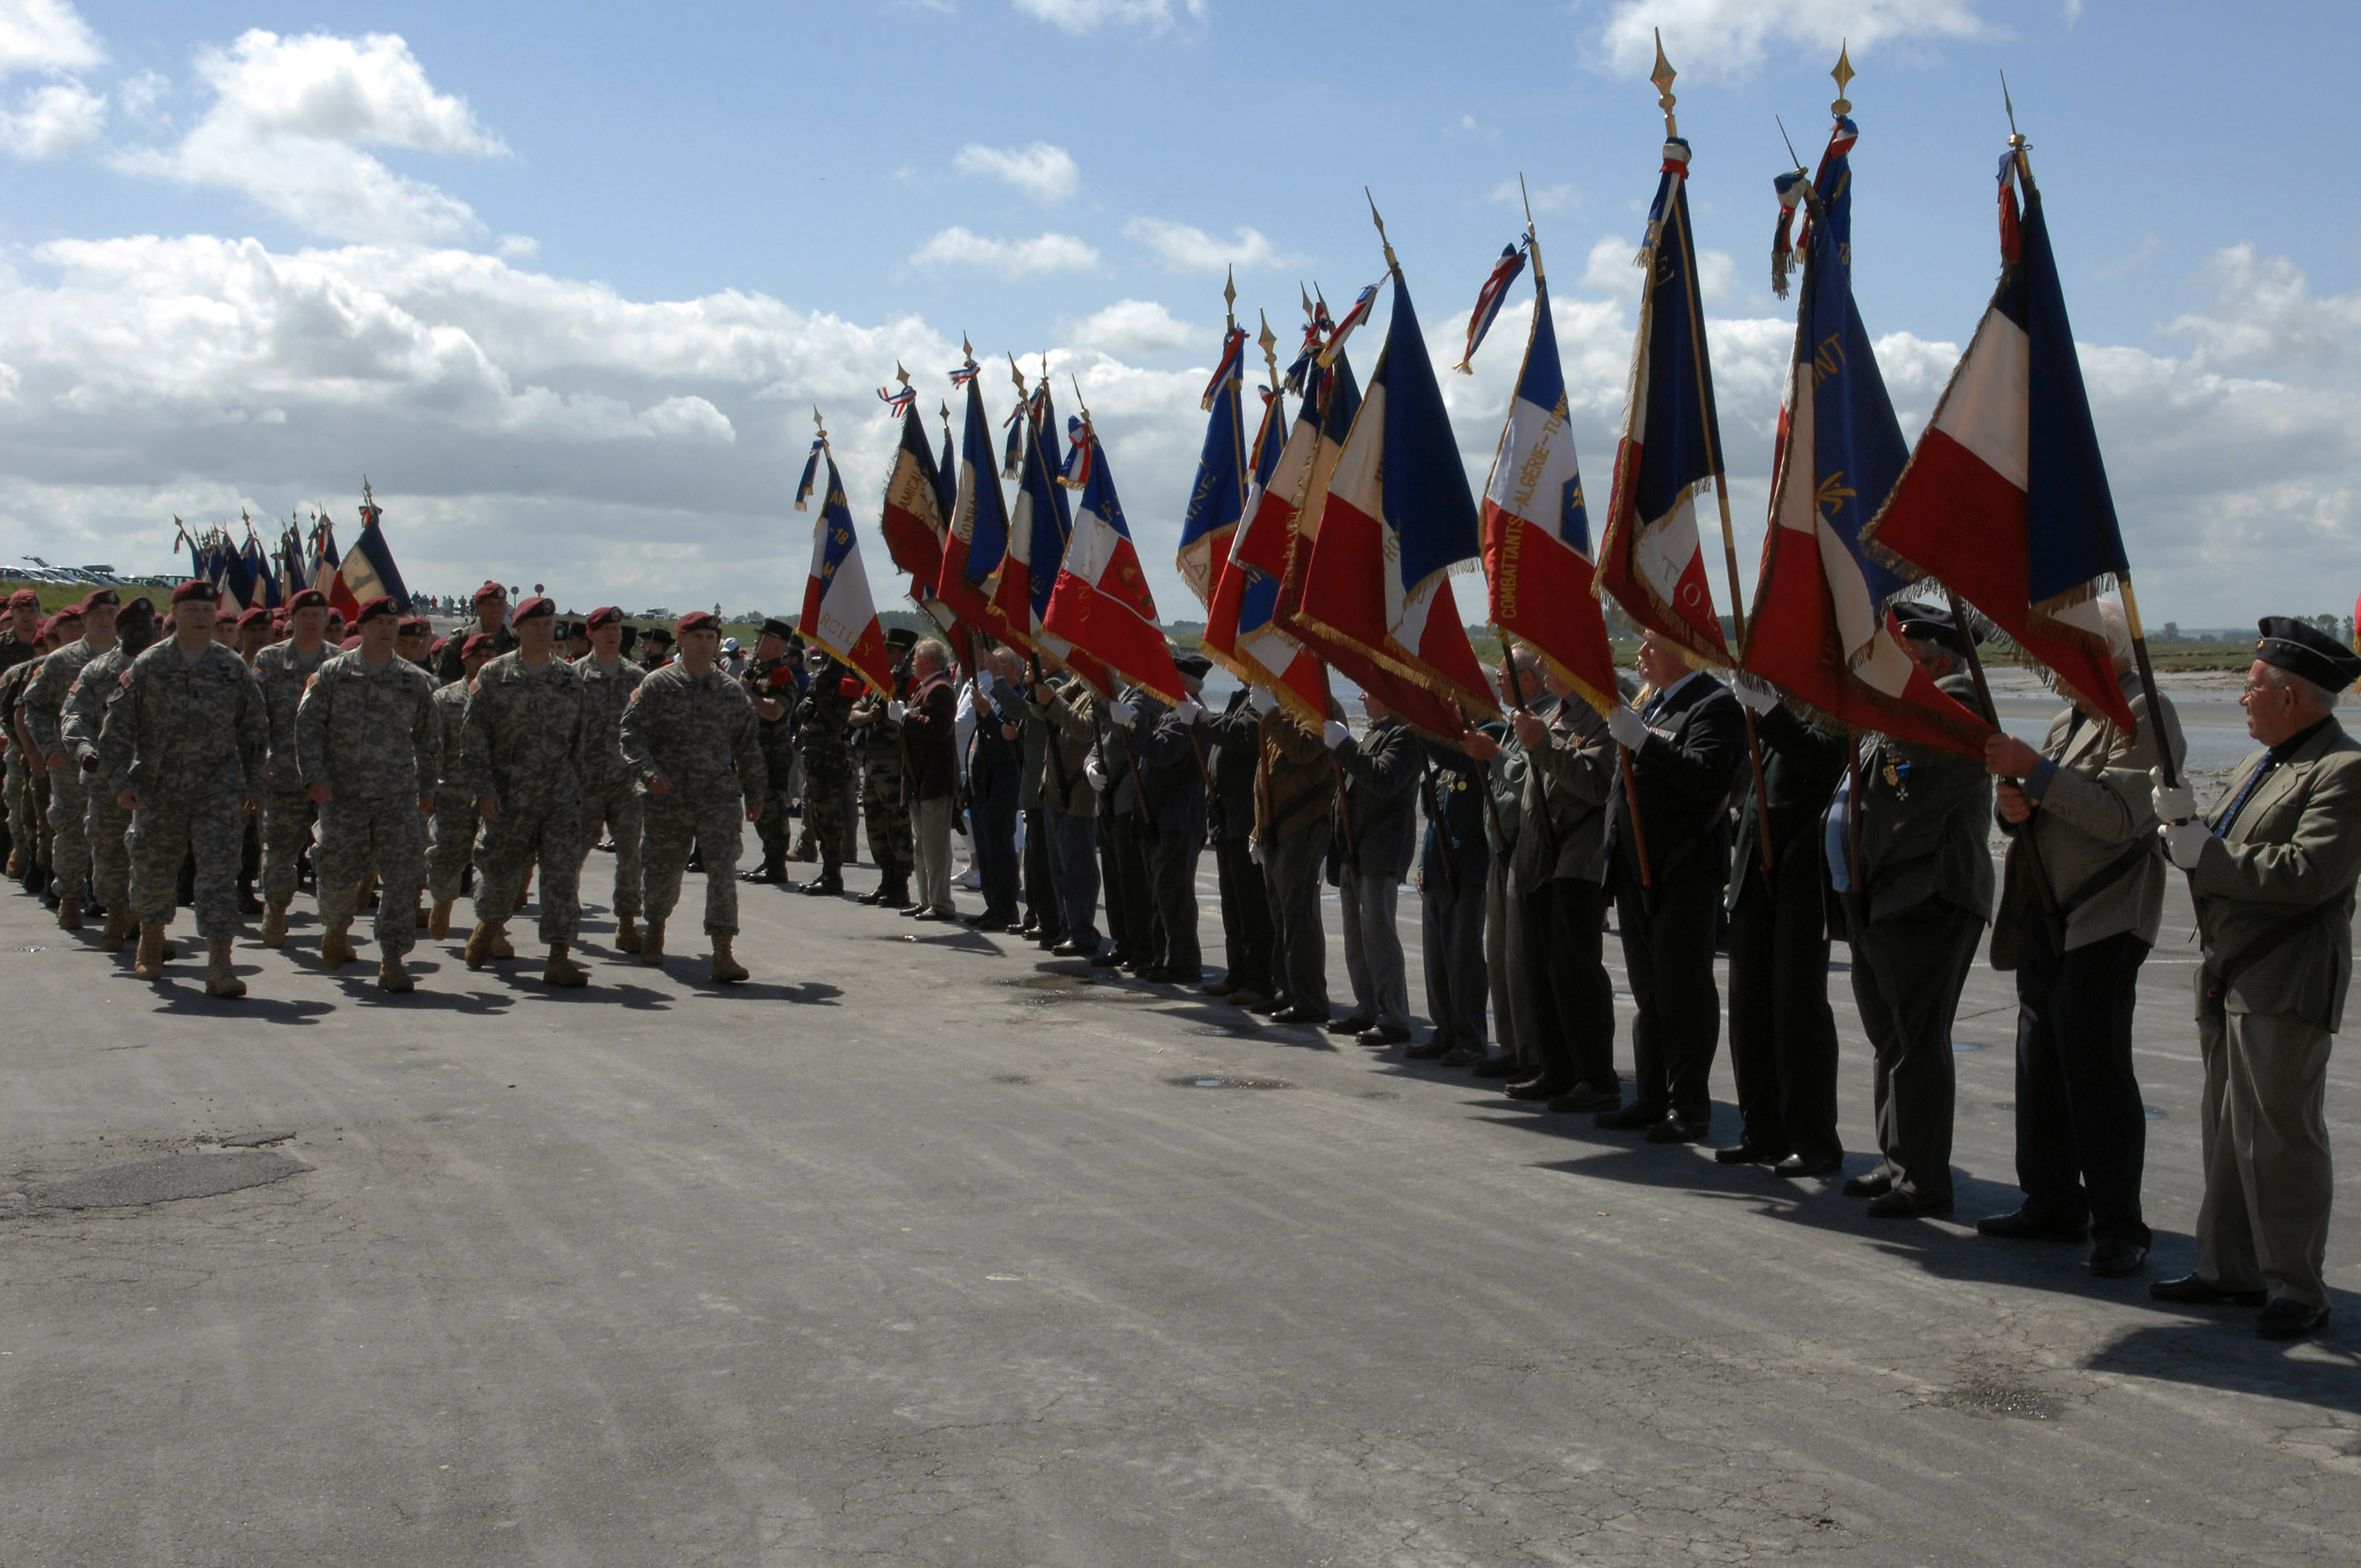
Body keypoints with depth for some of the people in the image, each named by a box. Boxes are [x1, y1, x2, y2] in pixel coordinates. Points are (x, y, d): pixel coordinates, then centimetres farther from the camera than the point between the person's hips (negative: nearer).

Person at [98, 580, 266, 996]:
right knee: (153, 869, 12)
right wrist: (120, 781, -8)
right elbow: (118, 727, 0)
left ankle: (219, 965, -14)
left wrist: (253, 783, 16)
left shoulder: (233, 668, 3)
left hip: (218, 789, 0)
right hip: (158, 789, 0)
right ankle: (151, 941, 39)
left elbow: (252, 730, 14)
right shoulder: (147, 667, -1)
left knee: (219, 870, -10)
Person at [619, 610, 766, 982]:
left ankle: (722, 951, -13)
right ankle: (656, 927, 40)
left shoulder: (732, 690, 9)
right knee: (664, 869, 11)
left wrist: (755, 794, 16)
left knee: (723, 870, -11)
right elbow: (632, 732, -2)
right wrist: (648, 771, -19)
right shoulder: (656, 685, 1)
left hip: (721, 795, 1)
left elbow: (747, 745, 16)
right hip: (669, 796, -1)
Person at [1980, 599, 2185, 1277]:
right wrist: (2016, 806, -1)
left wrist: (2035, 771, -22)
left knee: (2096, 1072, -9)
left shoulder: (2145, 715, -9)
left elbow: (2121, 816, -21)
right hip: (2046, 920, 9)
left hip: (2103, 923, -9)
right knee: (2042, 1068, 11)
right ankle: (2052, 1203, 21)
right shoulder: (2069, 721, 21)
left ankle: (2118, 1227, -2)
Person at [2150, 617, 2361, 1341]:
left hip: (2284, 986, -9)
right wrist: (2186, 823, -1)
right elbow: (2224, 851, 19)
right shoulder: (2260, 763, 19)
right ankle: (2230, 1268, 23)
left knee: (2279, 1138, -5)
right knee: (2227, 1133, 14)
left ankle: (2296, 1288, 5)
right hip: (2229, 976, 9)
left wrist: (2204, 855, -17)